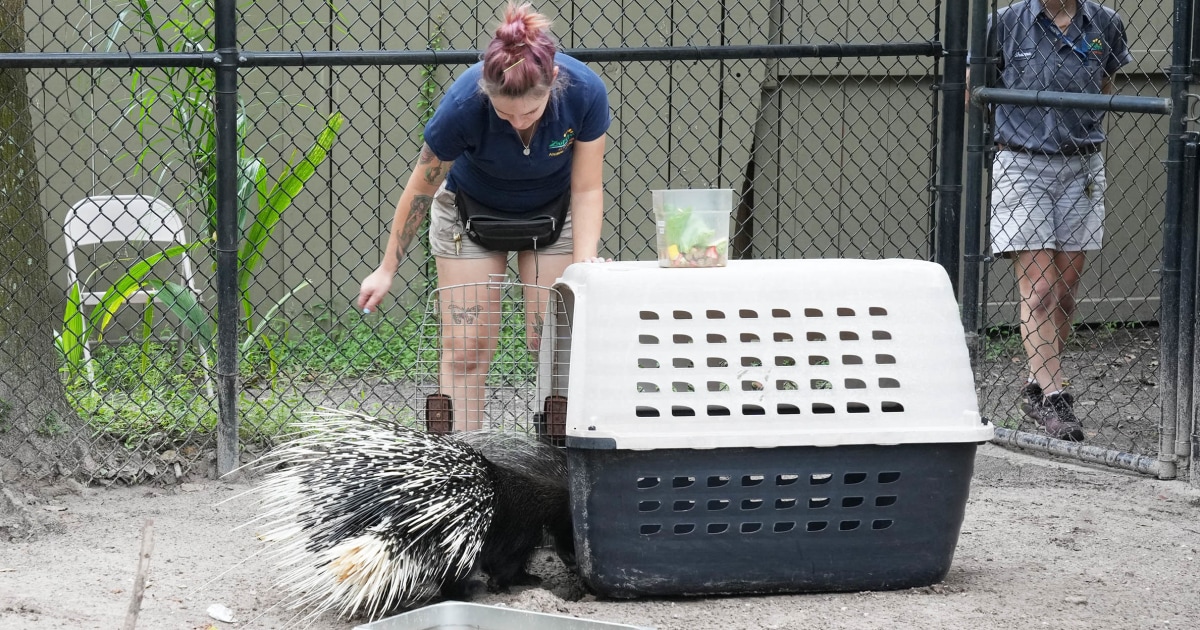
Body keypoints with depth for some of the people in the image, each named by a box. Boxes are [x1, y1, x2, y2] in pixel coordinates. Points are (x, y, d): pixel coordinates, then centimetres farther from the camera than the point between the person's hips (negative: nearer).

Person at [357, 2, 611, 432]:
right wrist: (387, 270, -9)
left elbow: (586, 189, -17)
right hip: (471, 214, -1)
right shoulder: (463, 104, -36)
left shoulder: (585, 93, -33)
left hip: (552, 214, 1)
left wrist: (584, 262, -30)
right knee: (465, 348, -6)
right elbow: (421, 189, -17)